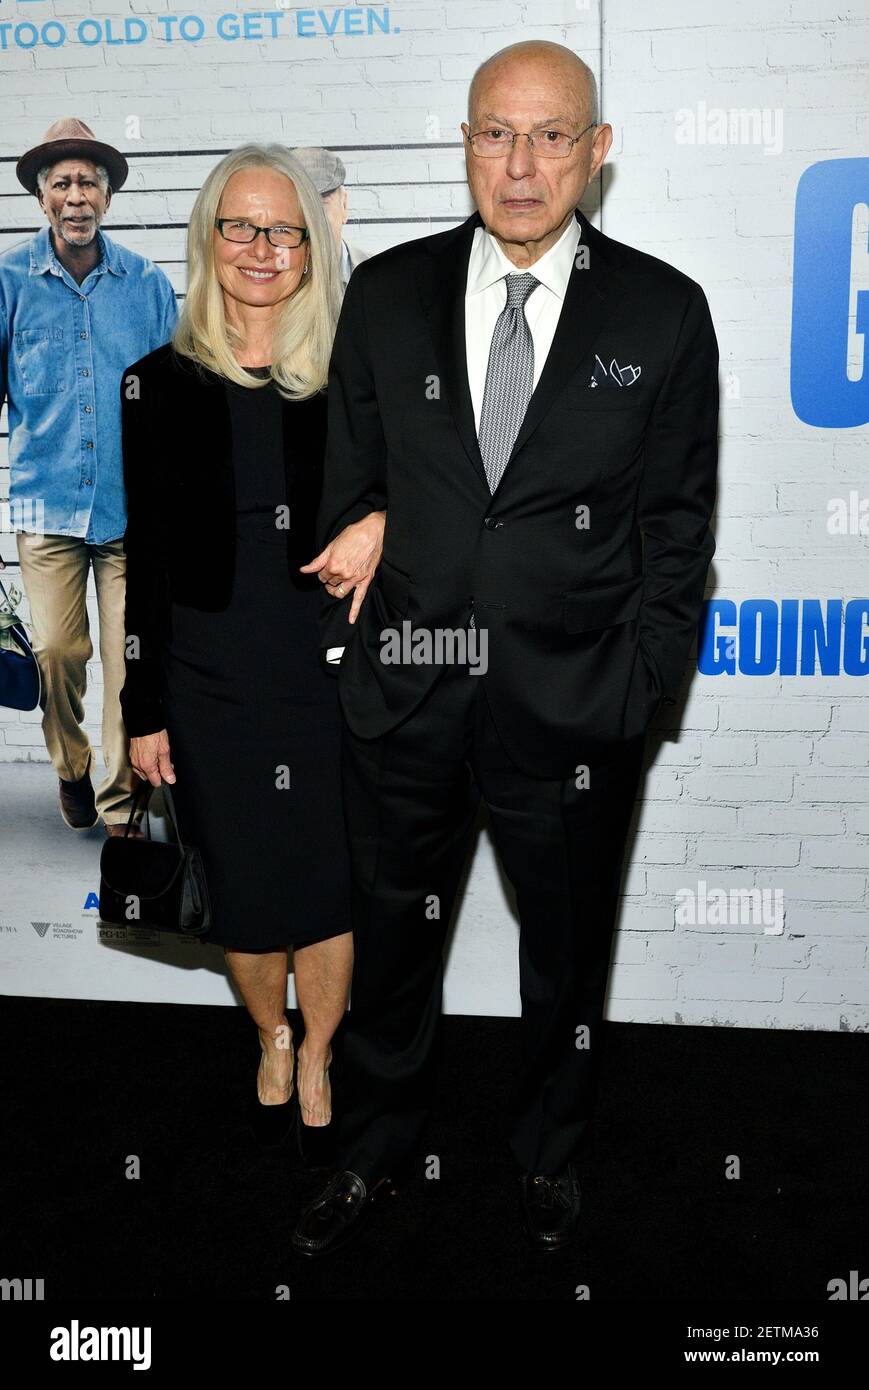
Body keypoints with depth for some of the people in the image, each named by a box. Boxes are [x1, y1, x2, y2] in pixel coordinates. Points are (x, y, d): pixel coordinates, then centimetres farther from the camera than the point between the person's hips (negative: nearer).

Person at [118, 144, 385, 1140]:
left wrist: (382, 520, -16)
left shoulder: (349, 375, 1)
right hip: (210, 680, 0)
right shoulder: (161, 383, 1)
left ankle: (316, 1056, 32)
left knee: (329, 880, 6)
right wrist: (144, 710, 1)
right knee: (242, 884, 10)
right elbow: (146, 560, 2)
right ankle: (271, 1041, 39)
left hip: (327, 671, 0)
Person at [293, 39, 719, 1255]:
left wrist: (641, 685, -6)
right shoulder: (387, 294, 1)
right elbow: (350, 485, 5)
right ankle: (378, 1154, 43)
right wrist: (343, 640, 1)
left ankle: (549, 1158, 45)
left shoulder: (663, 312, -4)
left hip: (573, 711, -1)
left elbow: (678, 519, -2)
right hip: (404, 700, 2)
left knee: (567, 955, 18)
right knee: (389, 942, 18)